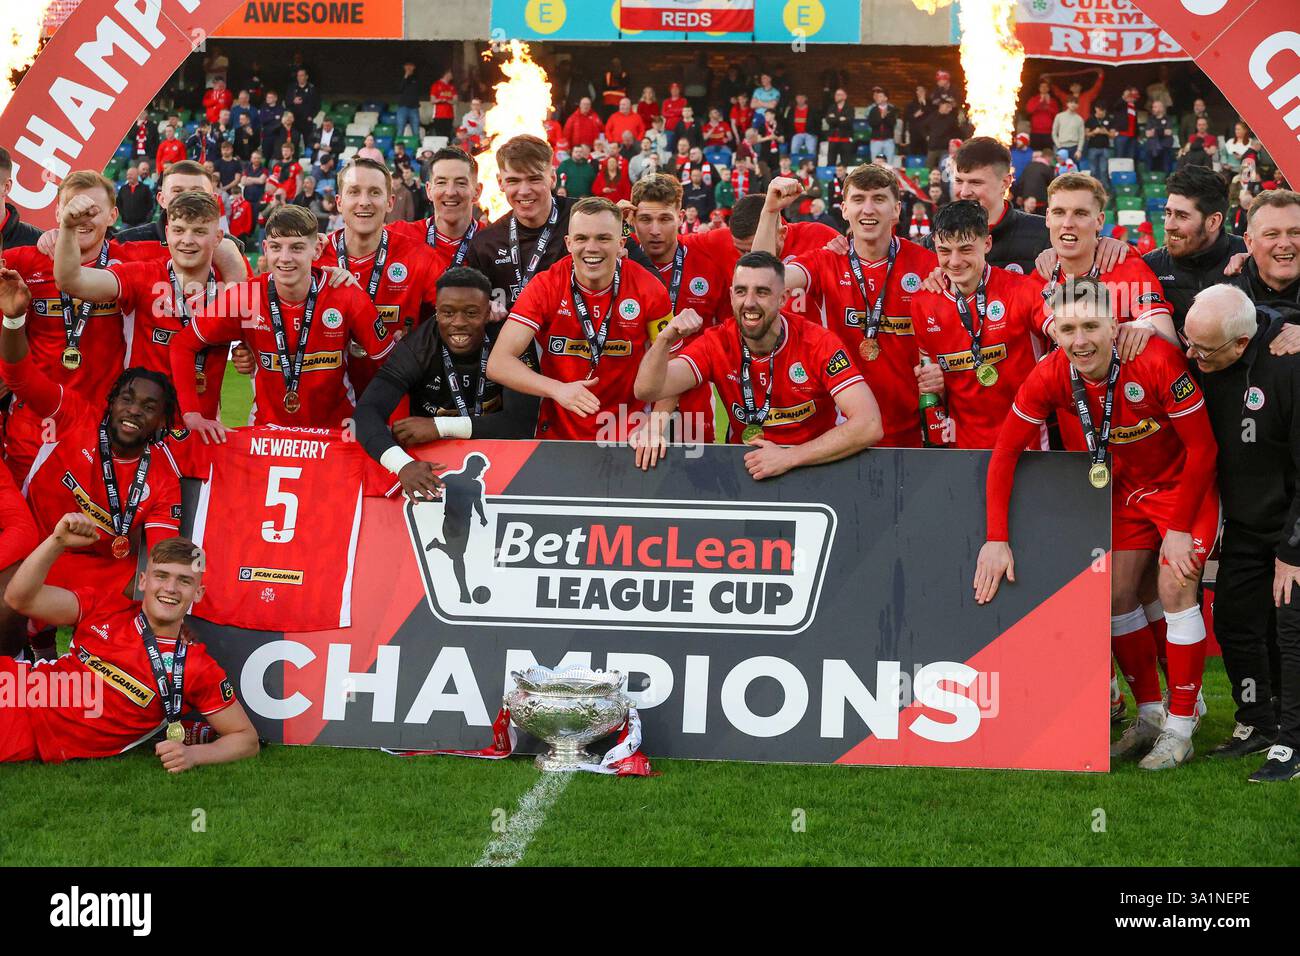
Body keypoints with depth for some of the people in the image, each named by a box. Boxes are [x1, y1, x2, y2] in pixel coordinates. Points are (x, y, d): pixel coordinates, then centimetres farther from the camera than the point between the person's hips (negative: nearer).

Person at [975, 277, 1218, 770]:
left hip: (1184, 484, -4)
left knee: (1175, 589, -14)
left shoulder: (1157, 360, -32)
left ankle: (1180, 728, -3)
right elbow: (1005, 451, -13)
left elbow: (1202, 447, -23)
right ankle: (1149, 715, 20)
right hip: (1126, 489, 5)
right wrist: (996, 539, -19)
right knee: (1116, 594, 3)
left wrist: (1180, 529, -19)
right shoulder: (1049, 377, -20)